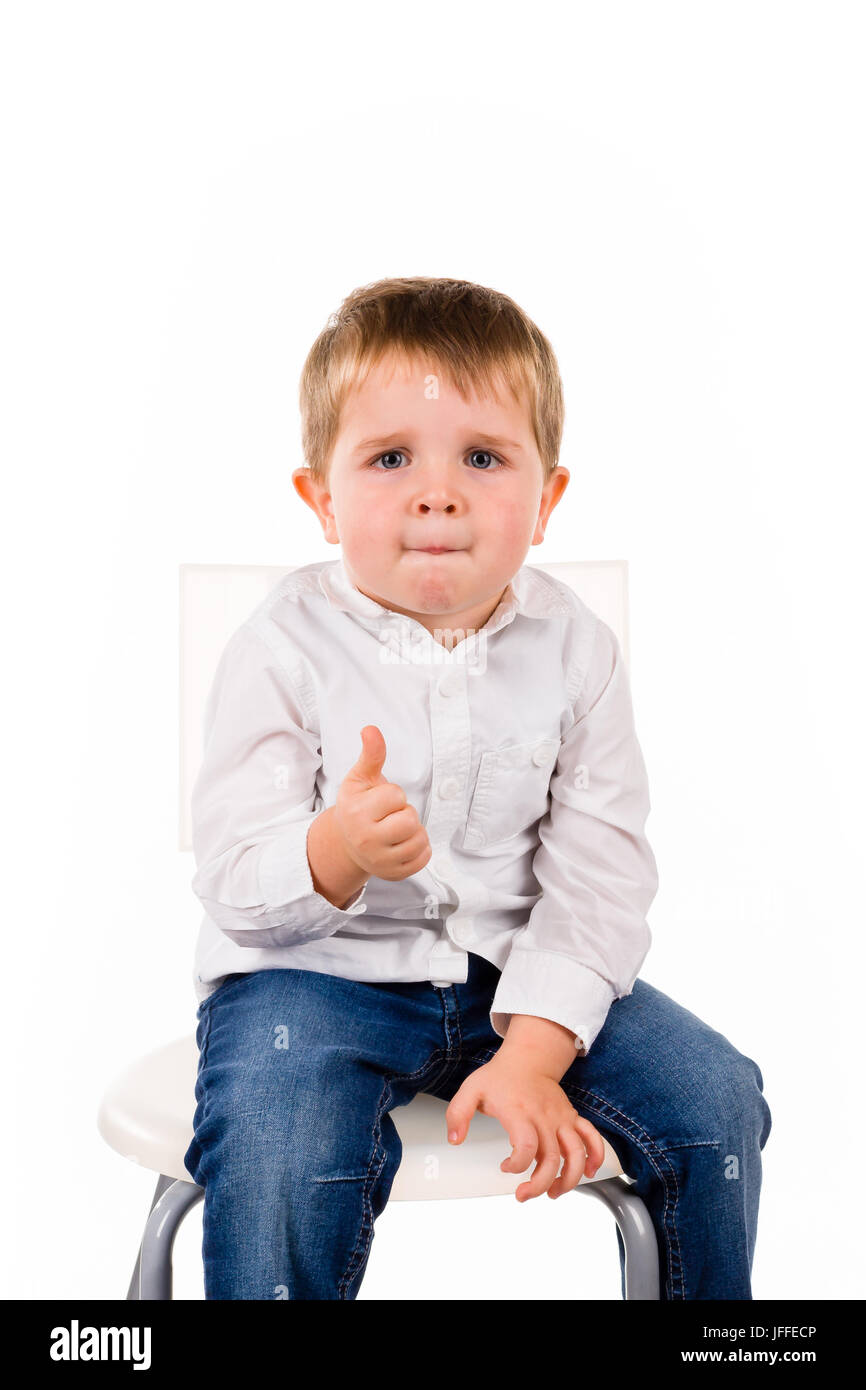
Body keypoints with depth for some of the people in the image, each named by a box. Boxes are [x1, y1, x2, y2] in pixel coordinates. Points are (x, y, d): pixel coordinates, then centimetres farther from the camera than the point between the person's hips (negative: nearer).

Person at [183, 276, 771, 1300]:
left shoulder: (575, 650, -4)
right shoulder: (283, 651, -12)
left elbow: (597, 880, -5)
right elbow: (233, 884, -14)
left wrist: (532, 1055, -16)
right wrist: (336, 854, -37)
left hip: (519, 972, 3)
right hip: (314, 973, -3)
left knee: (714, 1100, -7)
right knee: (280, 1156, -31)